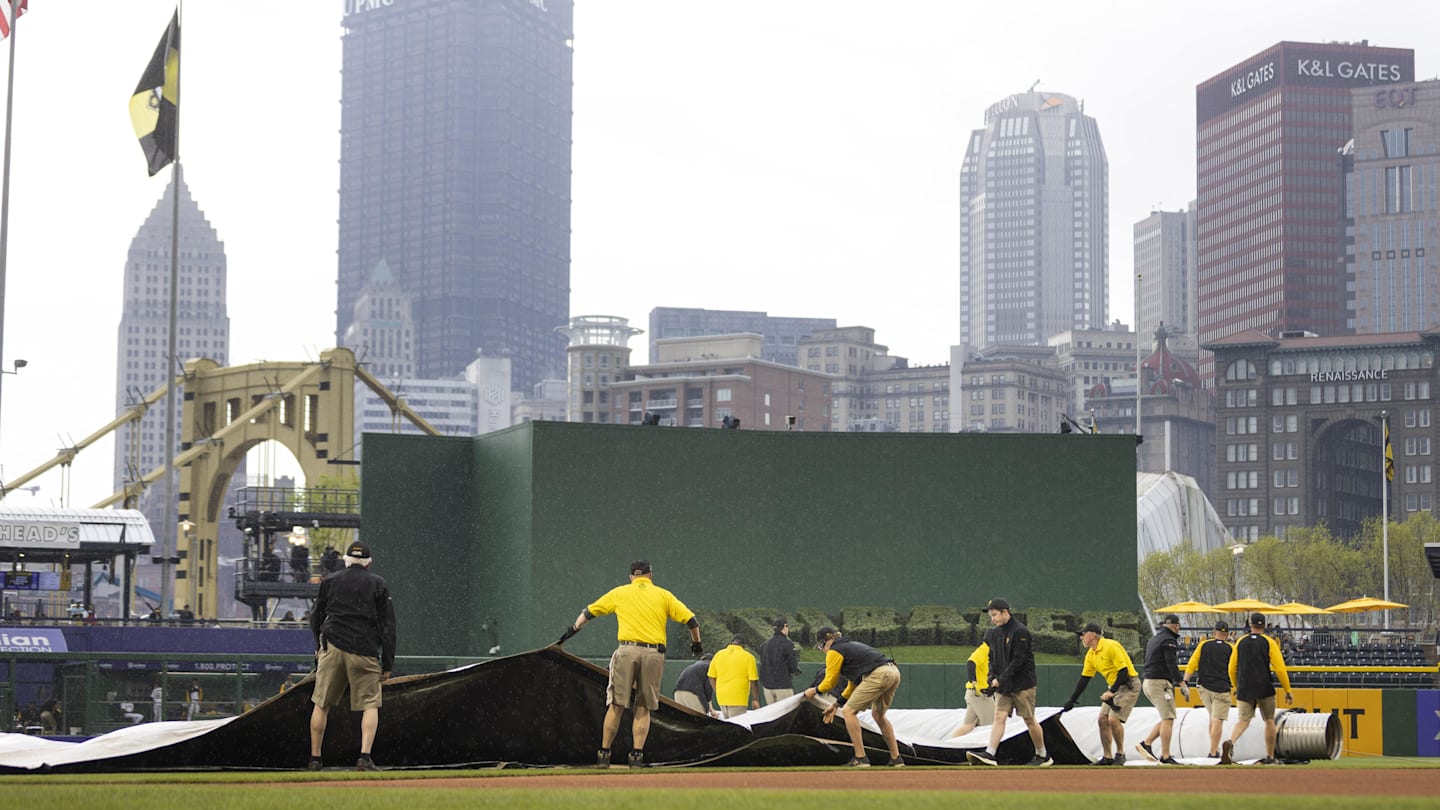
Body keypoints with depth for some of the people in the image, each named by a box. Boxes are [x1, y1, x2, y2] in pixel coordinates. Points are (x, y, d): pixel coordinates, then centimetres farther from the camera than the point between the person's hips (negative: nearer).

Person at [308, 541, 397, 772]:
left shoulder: (329, 581, 11)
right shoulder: (378, 584, 7)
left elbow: (315, 619, 16)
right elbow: (388, 626, 2)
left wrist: (319, 647, 32)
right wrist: (387, 664, 4)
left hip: (332, 648, 1)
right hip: (365, 653, -1)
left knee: (321, 705, 10)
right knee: (370, 705, 4)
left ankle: (315, 758, 13)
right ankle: (365, 756, -12)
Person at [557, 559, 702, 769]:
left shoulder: (619, 593, 15)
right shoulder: (663, 595, 13)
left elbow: (589, 612, 23)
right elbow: (691, 620, 9)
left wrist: (573, 629, 36)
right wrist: (697, 644, 24)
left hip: (627, 651, 0)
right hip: (654, 654, 0)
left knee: (616, 706, 3)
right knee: (643, 708, 6)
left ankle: (604, 754, 4)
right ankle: (637, 755, -1)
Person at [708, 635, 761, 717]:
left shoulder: (719, 654, 7)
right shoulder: (748, 657, -5)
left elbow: (711, 677, 10)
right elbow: (754, 681, -7)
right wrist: (755, 700, 1)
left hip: (721, 698, 5)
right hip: (738, 699, -5)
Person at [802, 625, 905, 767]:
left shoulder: (834, 651, 4)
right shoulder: (851, 645, 32)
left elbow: (830, 682, 10)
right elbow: (854, 683, 34)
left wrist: (815, 690, 30)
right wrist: (837, 704, 35)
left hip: (878, 675, -9)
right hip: (894, 672, 9)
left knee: (849, 711, -2)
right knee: (878, 715, 26)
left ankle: (860, 758, -6)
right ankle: (896, 759, 24)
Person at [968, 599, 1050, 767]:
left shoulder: (1020, 631, -13)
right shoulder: (993, 633, 11)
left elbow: (1018, 661, -17)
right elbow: (992, 659, 16)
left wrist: (1001, 679, -18)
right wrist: (992, 679, 0)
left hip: (1022, 685, -6)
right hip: (1003, 685, 6)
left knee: (1029, 720, 1)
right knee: (999, 716, -7)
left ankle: (1043, 756, 15)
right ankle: (989, 754, -17)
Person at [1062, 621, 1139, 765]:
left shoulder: (1111, 646, -20)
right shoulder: (1091, 655, 6)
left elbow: (1124, 671, -23)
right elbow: (1084, 679, 11)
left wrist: (1111, 692, -25)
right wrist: (1072, 700, 8)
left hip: (1129, 685, -9)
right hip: (1114, 687, 9)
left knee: (1114, 719, -19)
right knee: (1103, 719, 2)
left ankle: (1120, 754, -4)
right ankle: (1107, 757, 9)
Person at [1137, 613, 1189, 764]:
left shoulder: (1154, 639, 20)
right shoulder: (1169, 640, -9)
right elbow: (1171, 665, -19)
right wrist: (1182, 684, -23)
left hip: (1147, 682, 10)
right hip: (1160, 682, -10)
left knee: (1167, 718, 13)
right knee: (1168, 719, -8)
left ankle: (1146, 744, 3)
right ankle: (1165, 757, -11)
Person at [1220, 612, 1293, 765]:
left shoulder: (1240, 642, 10)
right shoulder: (1269, 642, 1)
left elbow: (1232, 668, 12)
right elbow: (1280, 668, -5)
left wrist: (1236, 688, 26)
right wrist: (1288, 691, 0)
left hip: (1244, 689, 2)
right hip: (1264, 689, -2)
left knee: (1244, 720, -2)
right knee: (1269, 721, 13)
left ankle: (1230, 742, -32)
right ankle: (1270, 757, 15)